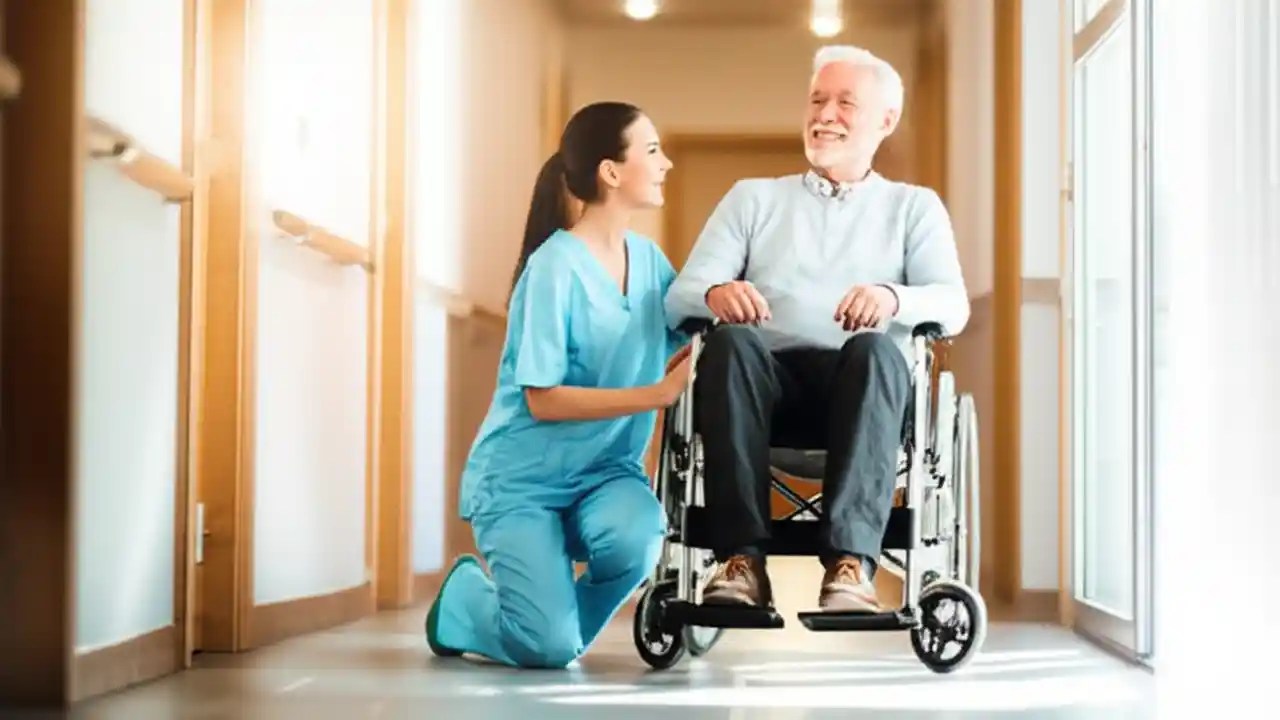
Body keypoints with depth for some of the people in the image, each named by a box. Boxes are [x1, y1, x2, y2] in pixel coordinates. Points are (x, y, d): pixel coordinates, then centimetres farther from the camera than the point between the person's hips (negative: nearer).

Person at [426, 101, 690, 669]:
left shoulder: (649, 259, 4)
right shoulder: (556, 267, -16)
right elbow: (543, 400, -19)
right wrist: (657, 394, -23)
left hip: (605, 470, 5)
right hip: (523, 476, -5)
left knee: (634, 538, -31)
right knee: (546, 649, -19)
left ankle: (557, 624, 2)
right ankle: (465, 594, 16)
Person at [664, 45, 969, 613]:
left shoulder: (914, 207, 21)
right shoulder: (753, 197, 23)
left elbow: (952, 305, 2)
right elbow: (679, 298, 9)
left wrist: (893, 298, -23)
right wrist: (715, 294, -17)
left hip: (861, 385, -1)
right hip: (767, 380, 1)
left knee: (875, 348, -36)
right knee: (732, 341, -33)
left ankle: (851, 561, -46)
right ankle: (742, 559, -38)